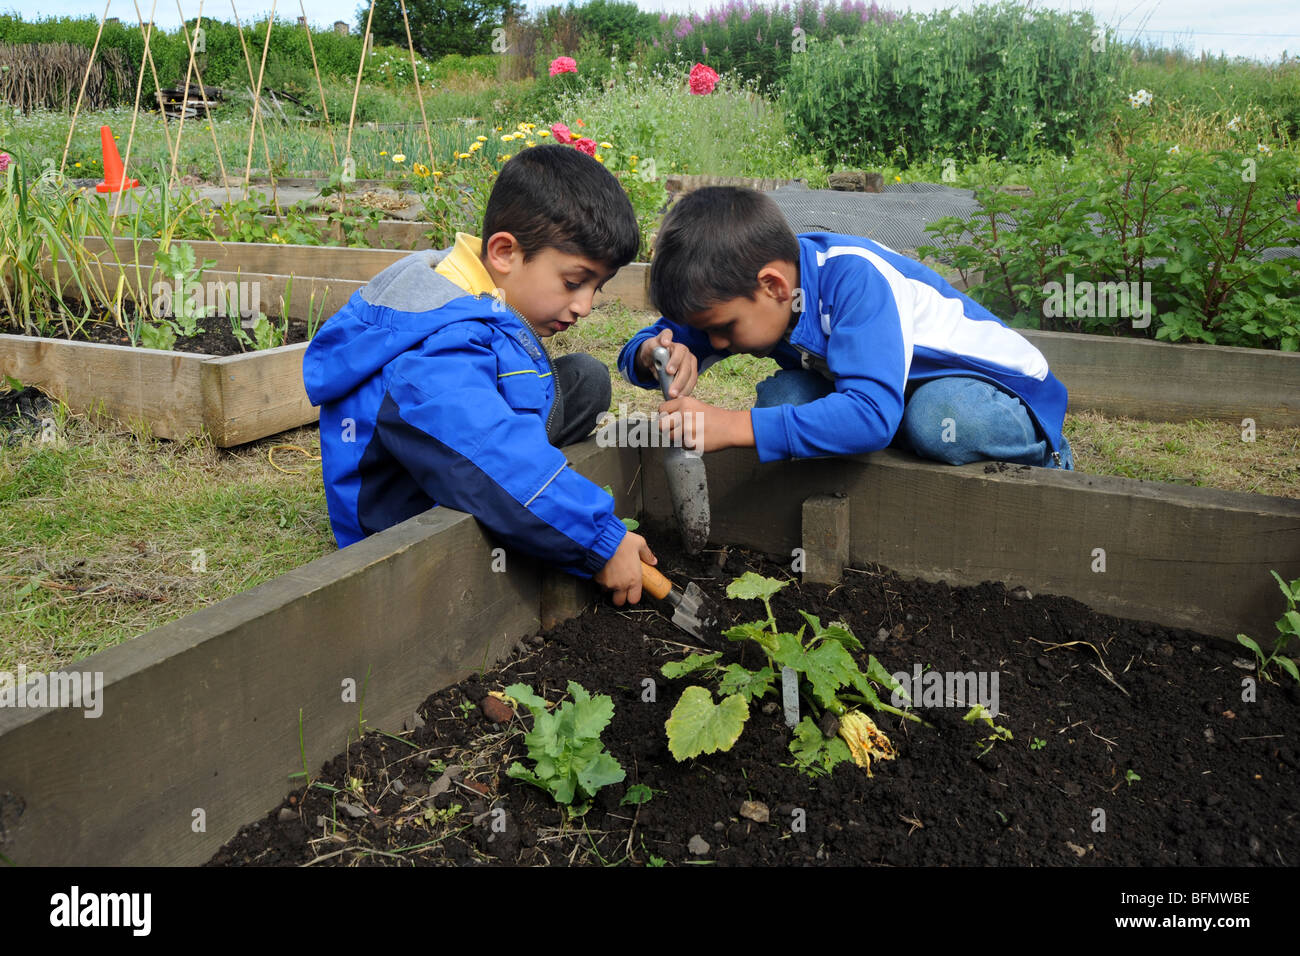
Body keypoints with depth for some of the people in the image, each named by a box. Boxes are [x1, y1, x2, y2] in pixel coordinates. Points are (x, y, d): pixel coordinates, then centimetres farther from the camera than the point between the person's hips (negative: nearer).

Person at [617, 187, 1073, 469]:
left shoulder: (853, 278, -35)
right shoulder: (741, 282, -12)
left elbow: (873, 413, -48)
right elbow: (642, 348, -4)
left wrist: (733, 427, -52)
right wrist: (656, 355, -30)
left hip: (995, 385, -6)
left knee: (940, 420, -40)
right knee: (779, 397, -19)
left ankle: (1045, 454, -6)